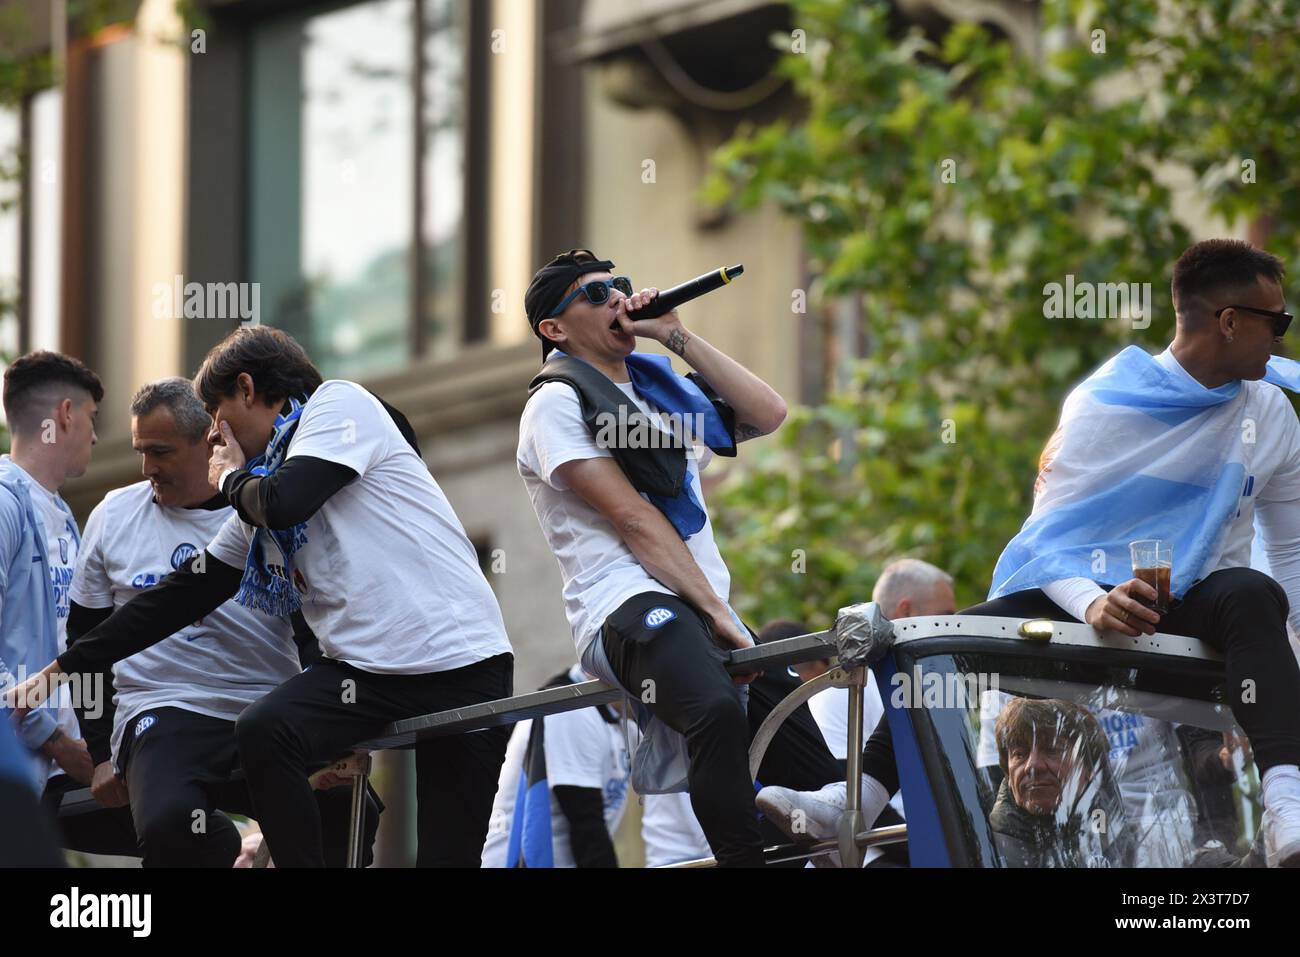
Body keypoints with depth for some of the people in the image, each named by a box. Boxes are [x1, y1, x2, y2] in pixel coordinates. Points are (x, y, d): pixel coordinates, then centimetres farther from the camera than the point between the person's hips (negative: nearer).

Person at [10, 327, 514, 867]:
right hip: (365, 667, 6)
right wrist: (65, 667, 21)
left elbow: (285, 502, -16)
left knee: (448, 854, -11)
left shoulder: (339, 405, 0)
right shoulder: (259, 498, 21)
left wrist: (232, 478, 7)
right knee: (261, 733, -23)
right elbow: (184, 595, 23)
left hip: (458, 659, -6)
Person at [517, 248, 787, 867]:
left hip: (704, 609, 8)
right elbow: (633, 519, -7)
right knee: (719, 710, -37)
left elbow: (767, 414, 12)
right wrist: (718, 614, -14)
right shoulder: (558, 402, 2)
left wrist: (675, 336, 9)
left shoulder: (661, 389, 25)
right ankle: (742, 861, -38)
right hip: (629, 604, -8)